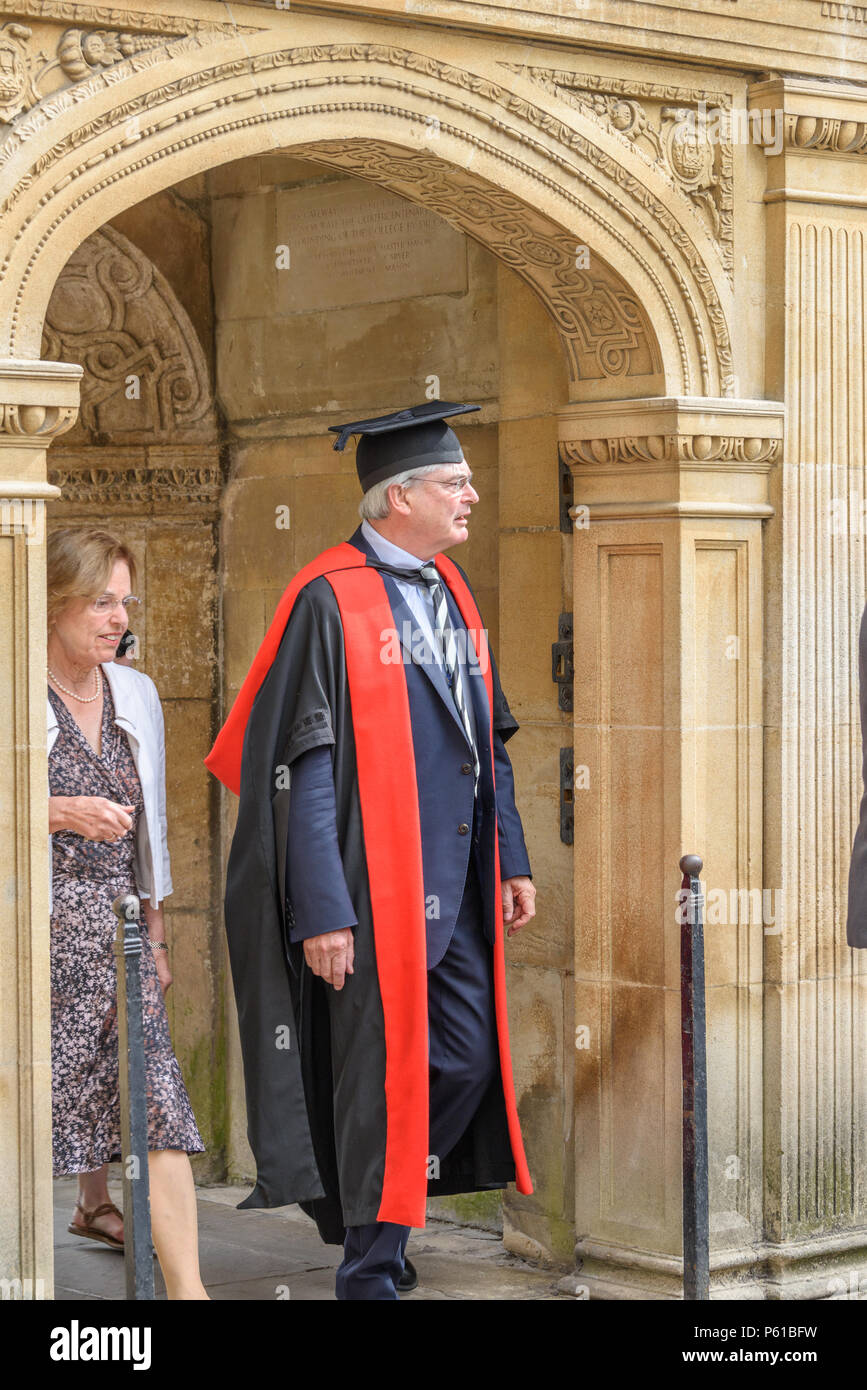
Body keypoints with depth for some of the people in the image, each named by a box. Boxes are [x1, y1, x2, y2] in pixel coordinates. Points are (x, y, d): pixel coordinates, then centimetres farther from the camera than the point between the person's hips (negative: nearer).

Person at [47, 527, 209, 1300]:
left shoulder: (135, 694, 13)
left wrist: (156, 930, 20)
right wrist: (61, 812, -18)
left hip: (116, 922, 4)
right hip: (39, 923, -4)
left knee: (152, 1090, -5)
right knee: (37, 1086, -1)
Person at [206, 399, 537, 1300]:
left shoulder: (451, 592, 12)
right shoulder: (331, 601, -12)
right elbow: (303, 768, -15)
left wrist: (512, 860, 14)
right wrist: (321, 911, -18)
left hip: (458, 890, 8)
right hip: (375, 889, -8)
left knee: (467, 1062, 10)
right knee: (385, 1075, -1)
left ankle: (366, 1207, 30)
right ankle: (369, 1268, 13)